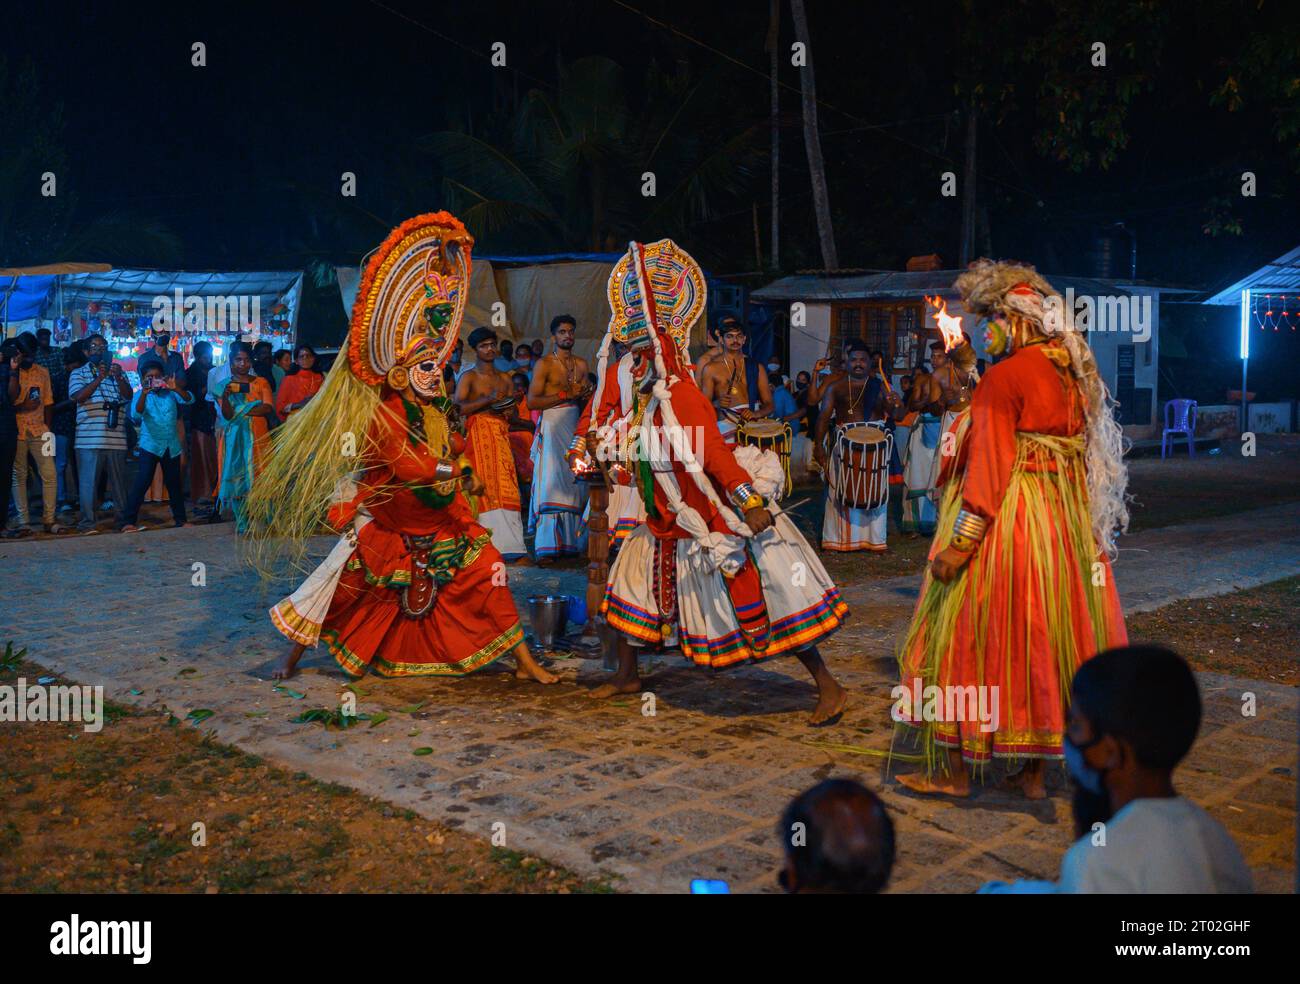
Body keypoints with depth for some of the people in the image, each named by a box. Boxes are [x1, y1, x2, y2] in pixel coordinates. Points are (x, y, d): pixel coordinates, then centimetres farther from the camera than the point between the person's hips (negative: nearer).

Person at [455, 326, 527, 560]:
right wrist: (488, 400, -15)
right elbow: (458, 409, -12)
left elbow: (514, 408, 26)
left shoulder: (505, 379, 19)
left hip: (501, 436, 5)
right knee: (484, 487, -10)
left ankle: (510, 545, -4)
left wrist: (510, 411, 3)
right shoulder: (469, 378, 1)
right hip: (478, 435, -5)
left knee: (506, 486, -3)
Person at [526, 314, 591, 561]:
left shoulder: (581, 364, 15)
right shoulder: (544, 364, -2)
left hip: (575, 426, 5)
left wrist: (584, 397, -1)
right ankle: (546, 547, -12)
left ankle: (569, 541, 5)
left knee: (573, 483, 1)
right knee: (551, 483, -11)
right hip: (552, 427, -5)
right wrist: (565, 395, -12)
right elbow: (532, 402, -10)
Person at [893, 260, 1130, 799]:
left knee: (971, 638, 3)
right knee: (1045, 637, 12)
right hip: (1067, 522, 8)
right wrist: (970, 366, 28)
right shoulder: (1073, 374, 9)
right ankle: (1035, 770, 20)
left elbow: (991, 463, -20)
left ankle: (953, 770, 11)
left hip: (1007, 524, -8)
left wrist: (960, 540, -21)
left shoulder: (1006, 375, -14)